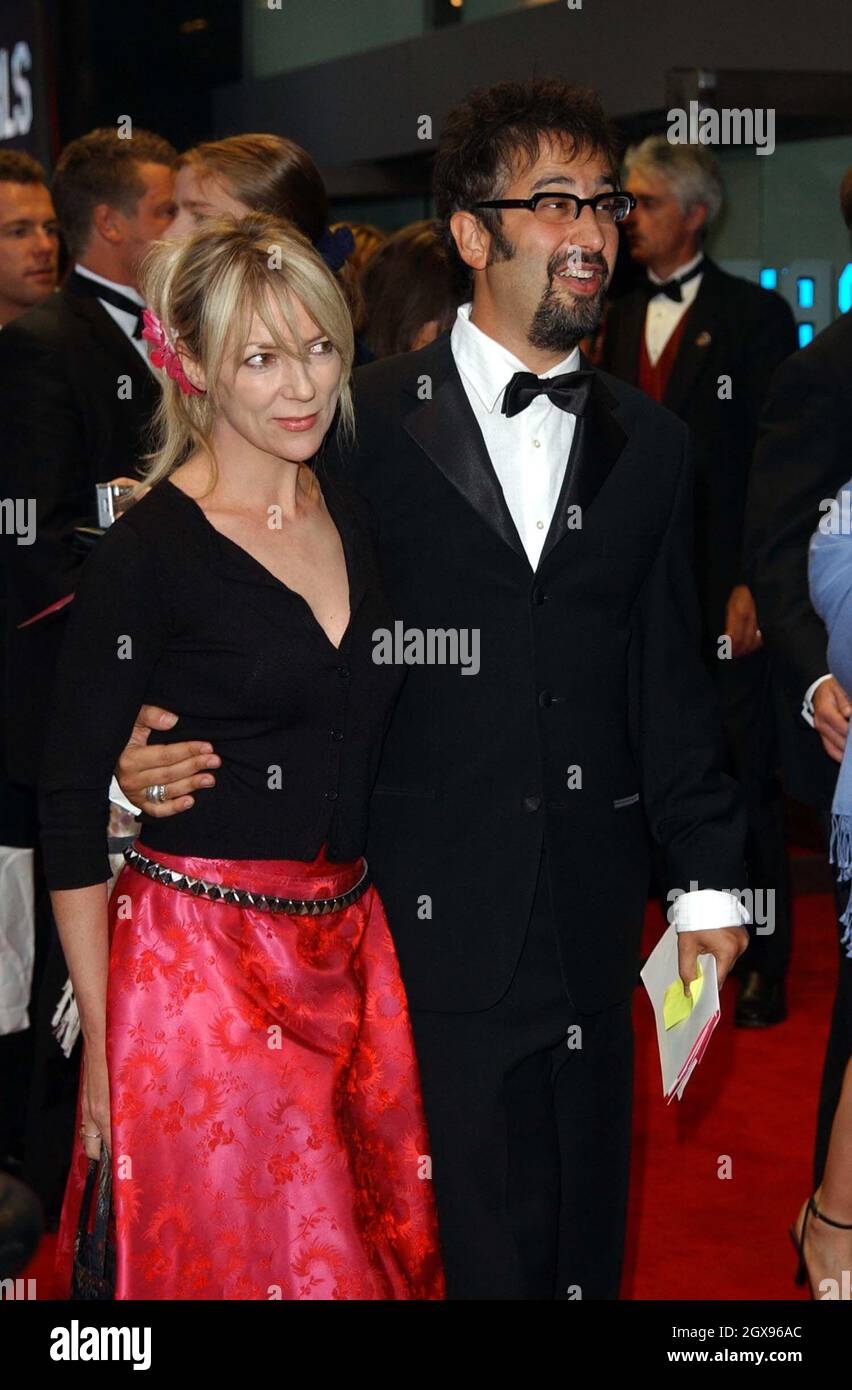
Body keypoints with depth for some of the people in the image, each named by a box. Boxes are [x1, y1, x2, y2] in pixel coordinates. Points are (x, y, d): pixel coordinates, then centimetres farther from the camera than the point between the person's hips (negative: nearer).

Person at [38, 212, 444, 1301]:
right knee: (235, 1261, 2)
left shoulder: (355, 520, 8)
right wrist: (101, 1036, -9)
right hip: (201, 958, -6)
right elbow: (69, 807, -9)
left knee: (388, 1247, 13)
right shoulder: (146, 550, -12)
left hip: (350, 952, 6)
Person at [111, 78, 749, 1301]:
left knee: (586, 1220, 11)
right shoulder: (367, 421, -2)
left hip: (589, 909, 4)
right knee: (471, 1234, 3)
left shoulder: (646, 442, 10)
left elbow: (668, 673, 12)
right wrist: (170, 746, -18)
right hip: (429, 909, -3)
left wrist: (710, 876, 11)